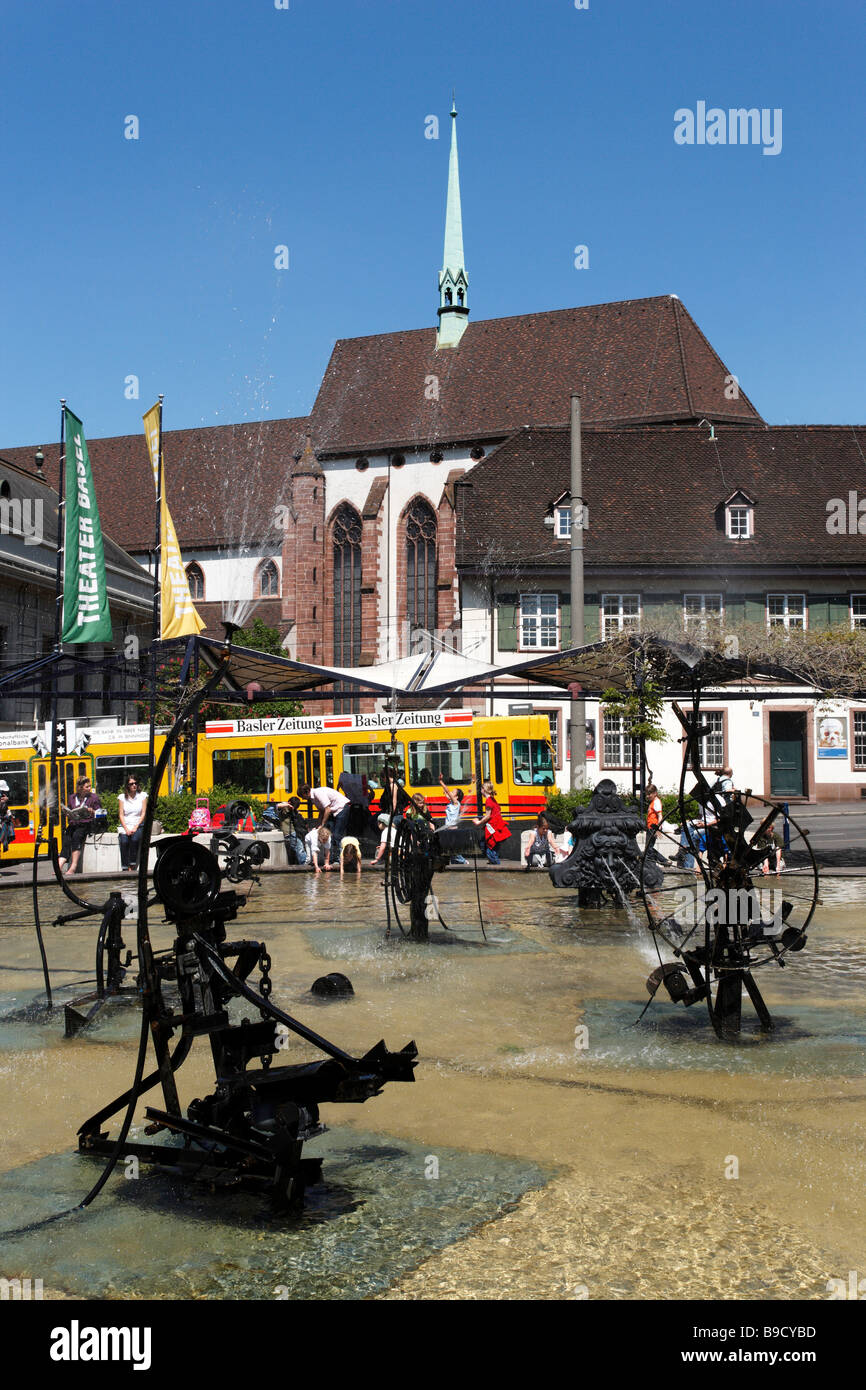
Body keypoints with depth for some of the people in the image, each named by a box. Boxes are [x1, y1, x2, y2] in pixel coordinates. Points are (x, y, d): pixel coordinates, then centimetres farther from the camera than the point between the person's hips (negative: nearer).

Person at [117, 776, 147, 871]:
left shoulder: (143, 795, 10)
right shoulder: (122, 797, 11)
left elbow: (143, 813, 3)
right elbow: (121, 814, 4)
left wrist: (135, 827, -10)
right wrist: (126, 829, -11)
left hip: (138, 826, -1)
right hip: (125, 826, 1)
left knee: (135, 839, -32)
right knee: (124, 841, -29)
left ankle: (133, 867, -28)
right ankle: (125, 869, -28)